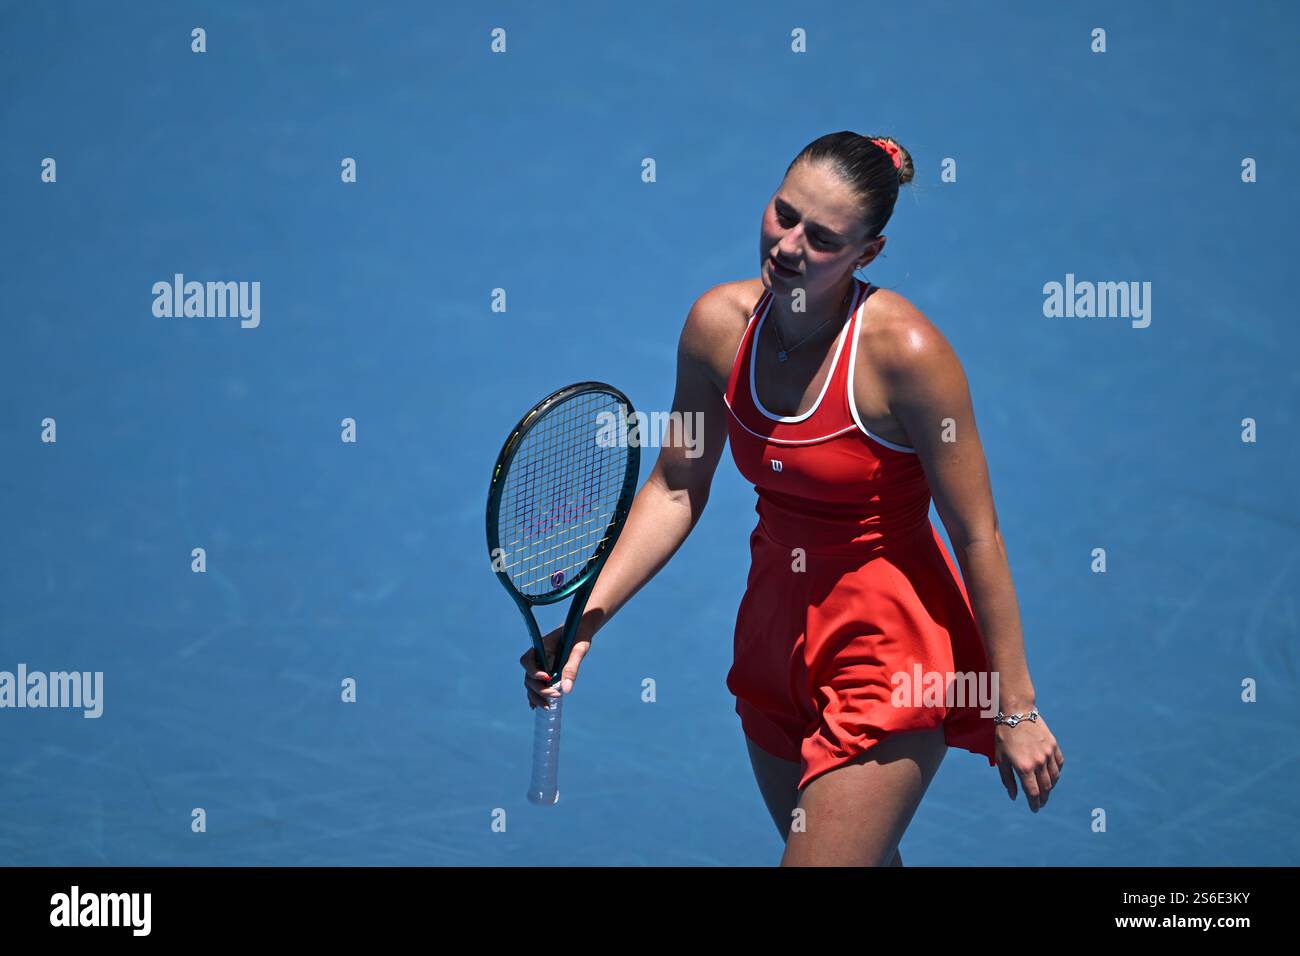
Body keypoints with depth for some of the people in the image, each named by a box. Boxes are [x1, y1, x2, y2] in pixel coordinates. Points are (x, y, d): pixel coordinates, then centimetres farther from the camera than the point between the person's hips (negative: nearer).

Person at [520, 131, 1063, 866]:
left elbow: (977, 536, -17)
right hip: (776, 626, 6)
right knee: (862, 859, 21)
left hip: (890, 650, -6)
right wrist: (587, 618, -5)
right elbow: (676, 489, 5)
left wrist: (1015, 709, -13)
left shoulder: (903, 349, -23)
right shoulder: (719, 323, -7)